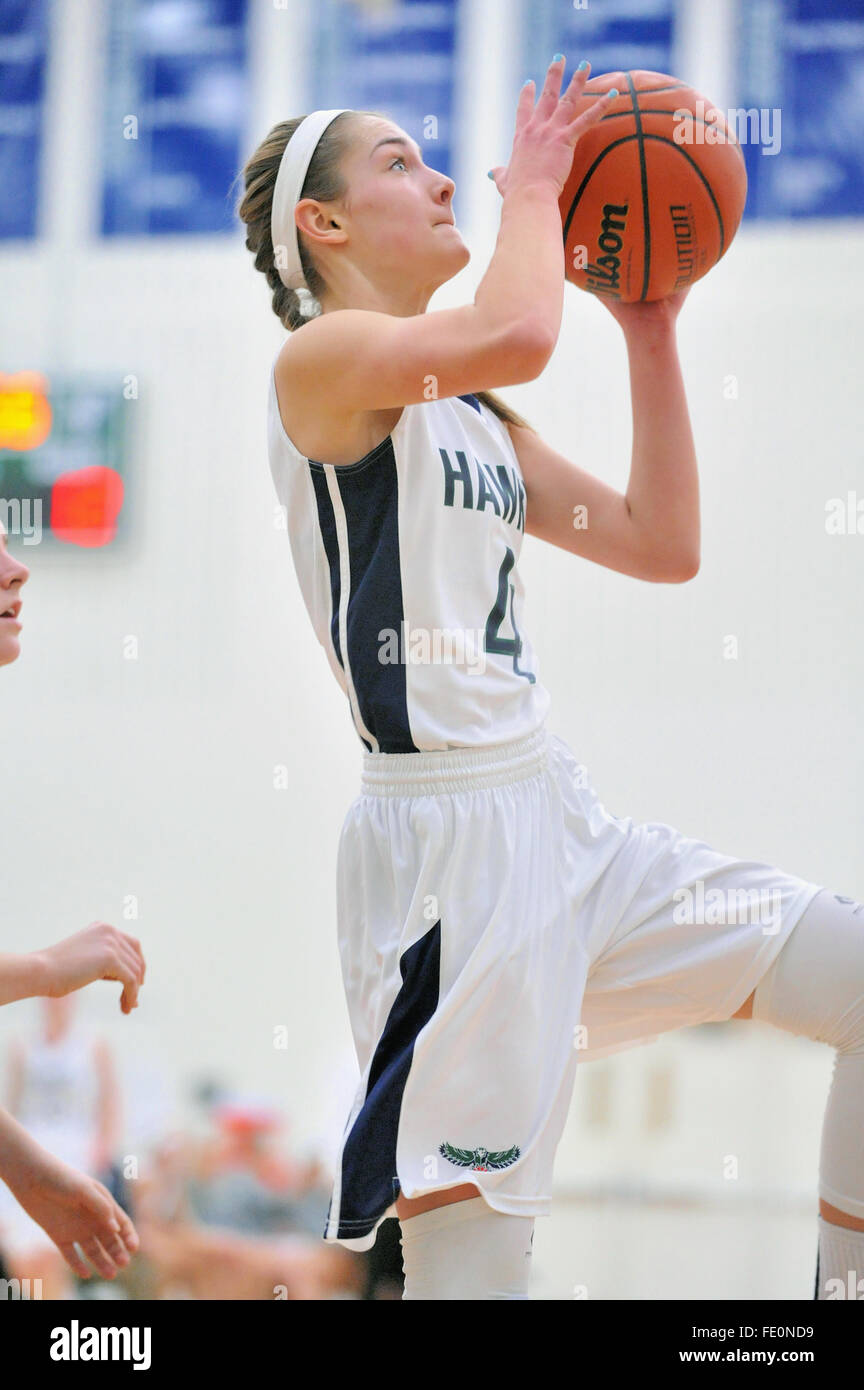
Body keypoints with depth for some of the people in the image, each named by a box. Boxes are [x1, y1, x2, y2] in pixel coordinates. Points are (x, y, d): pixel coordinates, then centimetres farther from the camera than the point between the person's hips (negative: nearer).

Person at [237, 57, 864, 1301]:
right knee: (472, 1268, -12)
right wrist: (532, 190, -6)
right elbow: (518, 335, -26)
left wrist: (651, 326, 16)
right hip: (444, 836, -8)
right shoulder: (322, 359, -6)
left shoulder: (473, 416, 20)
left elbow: (663, 546, 17)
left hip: (566, 821, 9)